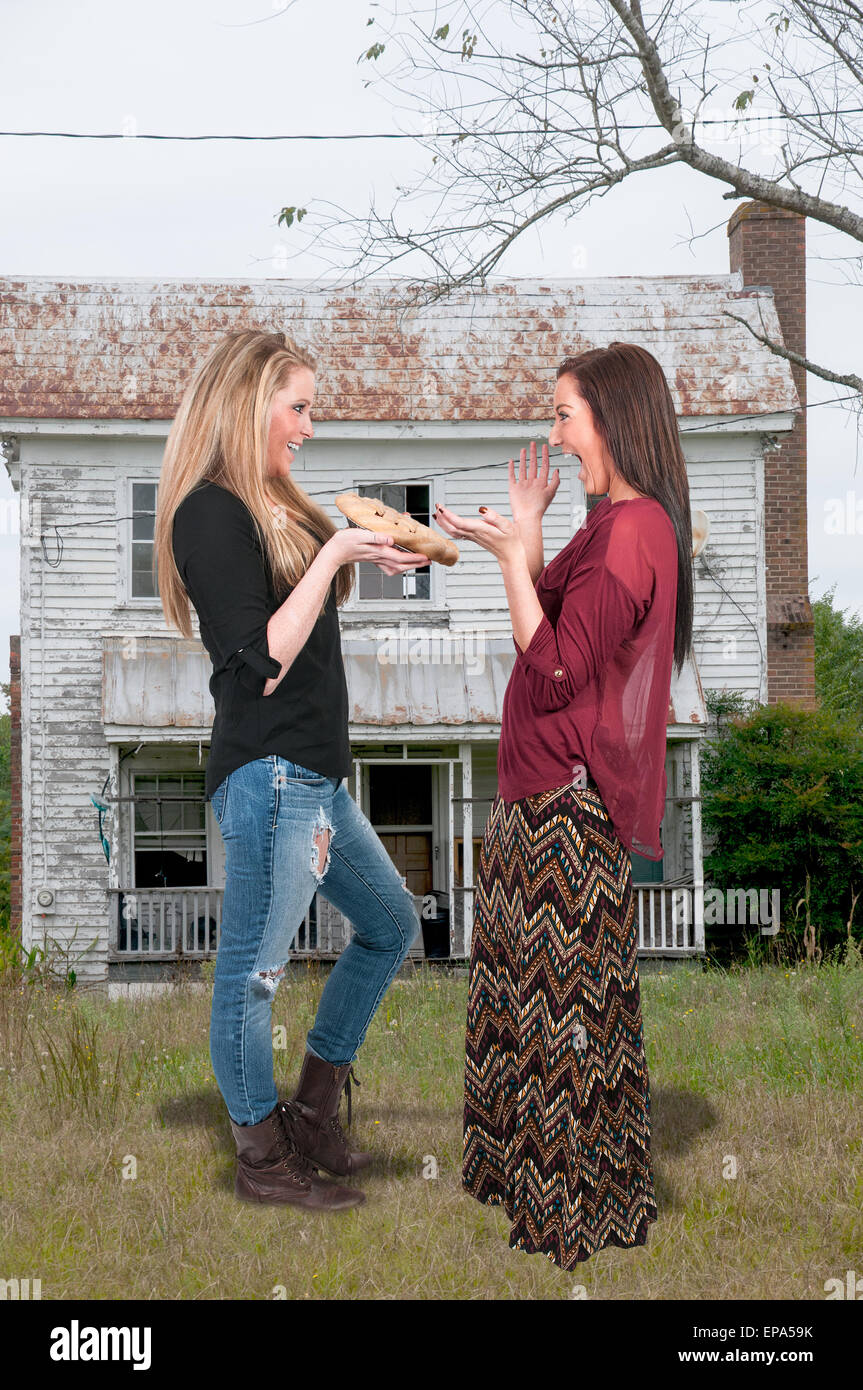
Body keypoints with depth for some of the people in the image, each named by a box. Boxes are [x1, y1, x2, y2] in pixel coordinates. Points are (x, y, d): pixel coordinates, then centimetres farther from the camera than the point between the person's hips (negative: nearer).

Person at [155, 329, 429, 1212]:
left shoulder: (271, 505, 14)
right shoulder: (211, 512, -14)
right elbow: (263, 661, -20)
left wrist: (369, 557, 16)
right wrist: (333, 554, -18)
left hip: (313, 774, 11)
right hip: (267, 775, -11)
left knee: (391, 925, 21)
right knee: (253, 971, 1)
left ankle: (314, 1108, 29)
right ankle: (263, 1160, 13)